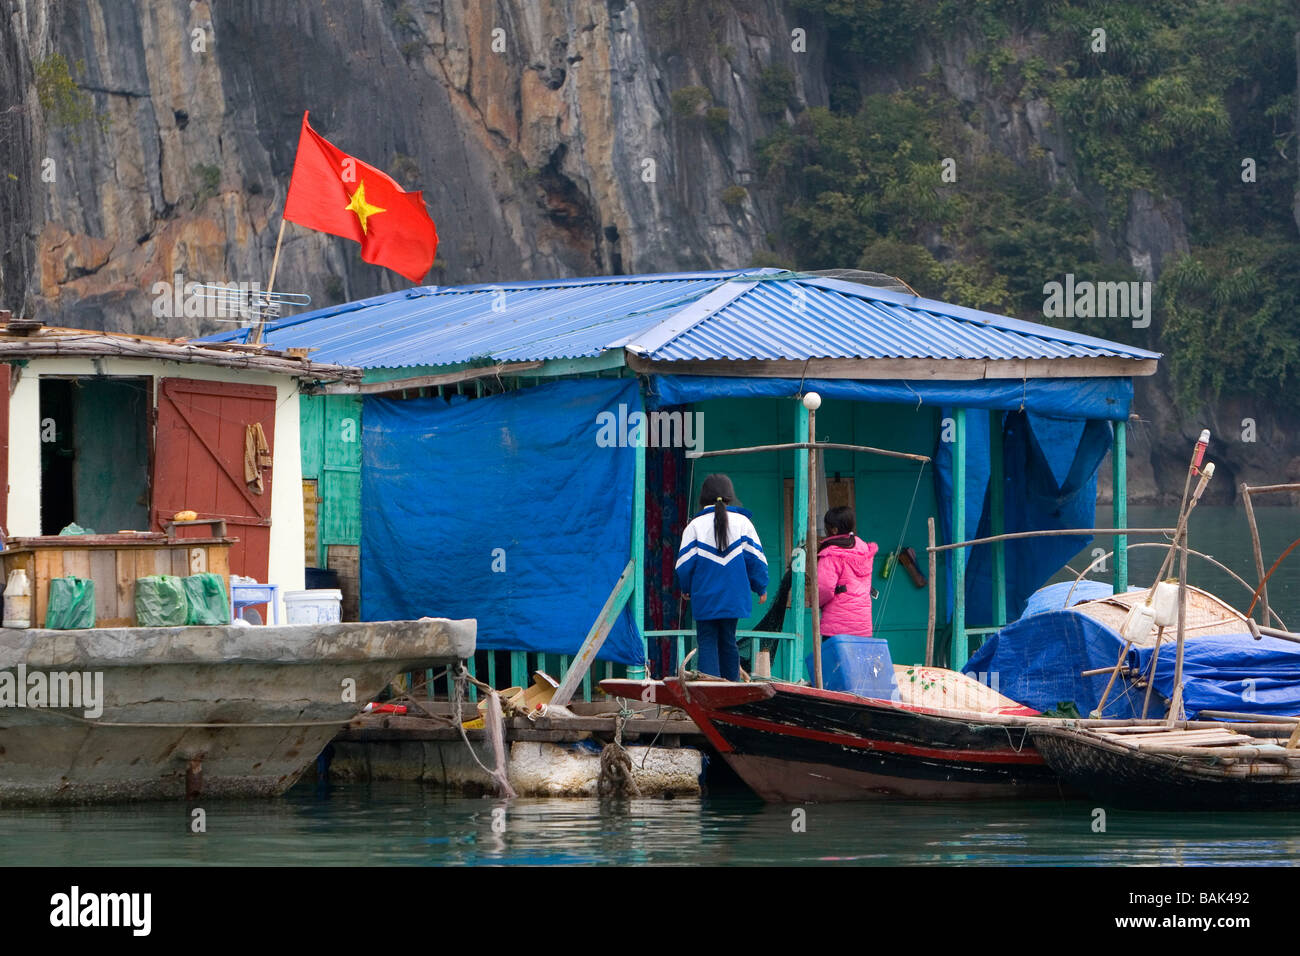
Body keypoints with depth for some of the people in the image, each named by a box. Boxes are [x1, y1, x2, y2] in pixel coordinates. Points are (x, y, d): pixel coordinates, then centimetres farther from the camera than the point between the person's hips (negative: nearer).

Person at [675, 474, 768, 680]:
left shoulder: (695, 525, -4)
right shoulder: (742, 522, 1)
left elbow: (684, 562, -1)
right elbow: (755, 558, 3)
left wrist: (686, 589, 17)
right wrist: (761, 588, 16)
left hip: (705, 600, -2)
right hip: (734, 598, 2)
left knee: (707, 643, 0)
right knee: (728, 642, 14)